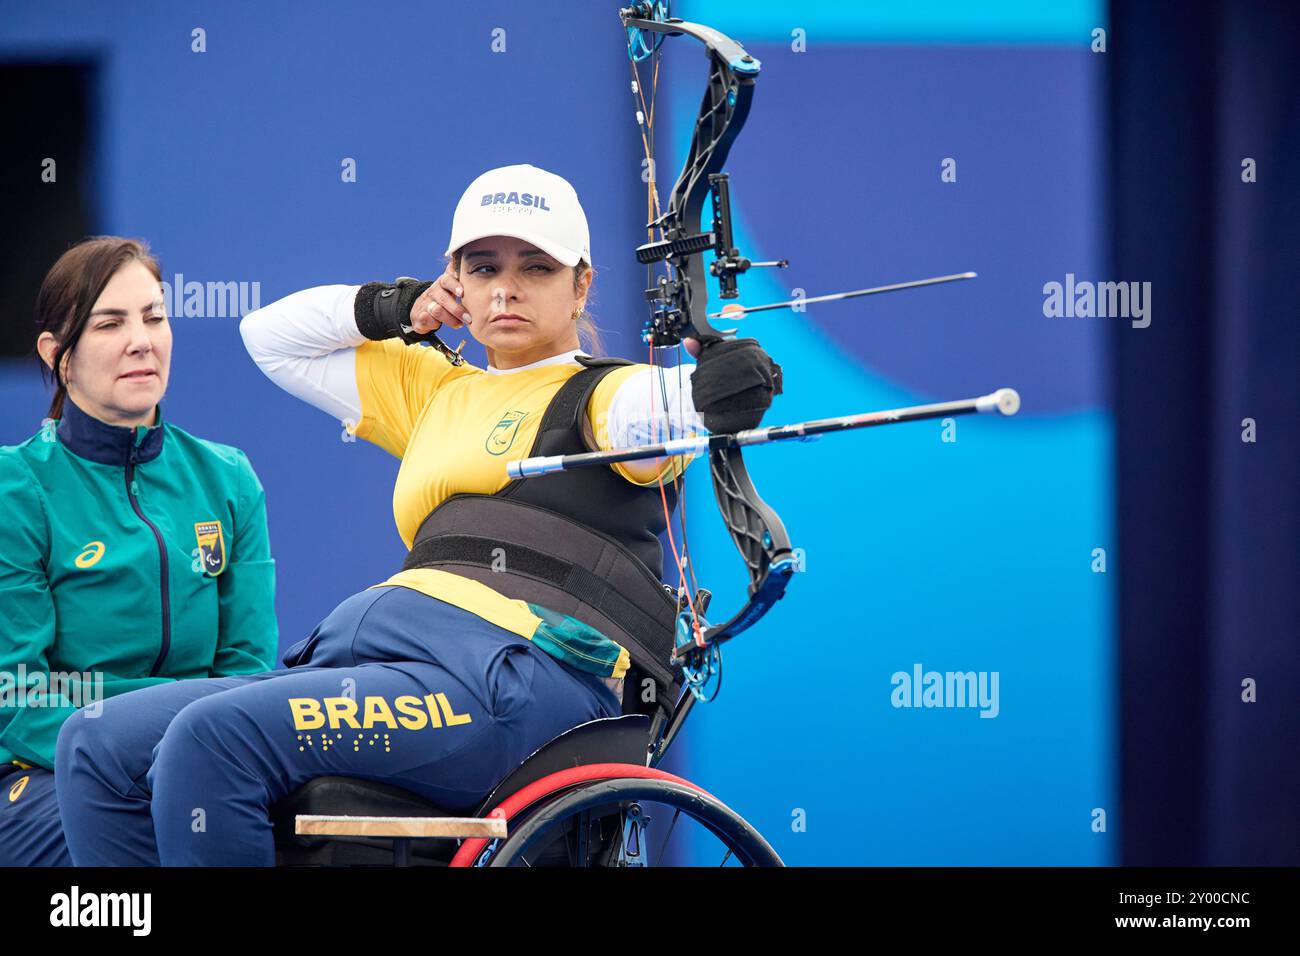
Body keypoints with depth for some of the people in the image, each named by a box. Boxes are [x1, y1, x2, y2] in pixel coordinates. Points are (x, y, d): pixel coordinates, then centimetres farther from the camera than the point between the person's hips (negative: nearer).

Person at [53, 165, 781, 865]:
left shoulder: (603, 393, 9)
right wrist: (392, 308, 24)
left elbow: (668, 407, -13)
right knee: (100, 748, -5)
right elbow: (271, 337, 36)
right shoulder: (435, 390, 30)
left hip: (521, 674, -8)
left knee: (214, 737, -28)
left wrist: (723, 381, -31)